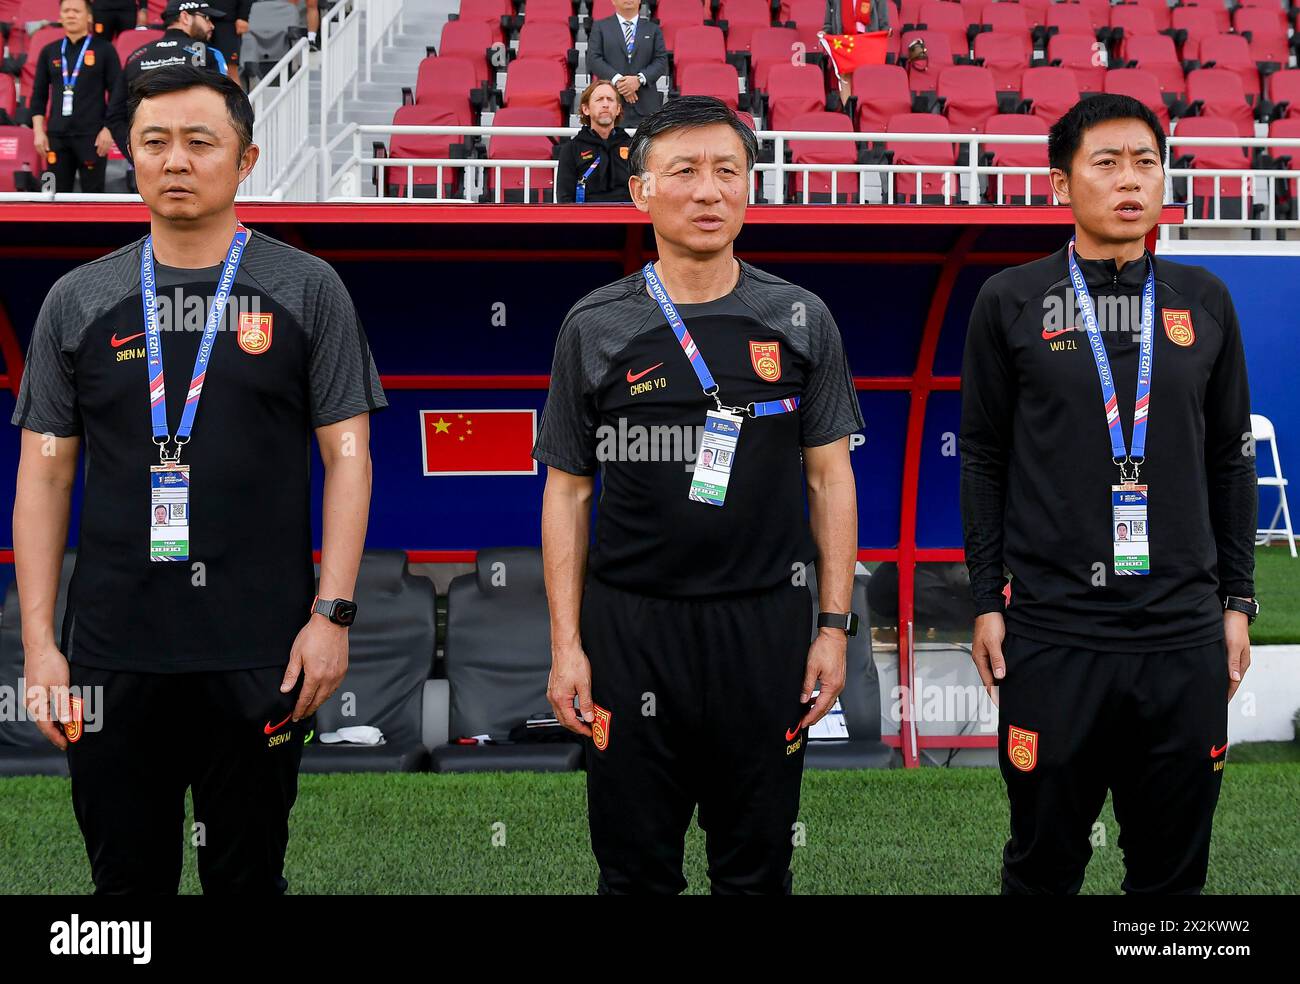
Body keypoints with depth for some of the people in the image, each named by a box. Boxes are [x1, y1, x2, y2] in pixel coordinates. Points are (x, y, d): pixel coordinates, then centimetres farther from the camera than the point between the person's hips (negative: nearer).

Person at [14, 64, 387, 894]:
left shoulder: (305, 290, 2)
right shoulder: (80, 302, 7)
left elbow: (347, 455, 0)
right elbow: (44, 475, 7)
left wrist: (333, 613, -9)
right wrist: (39, 639, 0)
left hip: (260, 655, -2)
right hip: (112, 653, 2)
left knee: (248, 874, 9)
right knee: (127, 876, 10)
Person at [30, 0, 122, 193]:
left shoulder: (103, 50, 2)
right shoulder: (49, 52, 11)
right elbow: (39, 96, 13)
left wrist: (109, 130, -8)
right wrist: (38, 131, 4)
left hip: (92, 136, -3)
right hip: (56, 135, 3)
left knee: (93, 194, -1)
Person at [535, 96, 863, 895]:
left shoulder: (800, 319, 2)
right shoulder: (597, 327, 0)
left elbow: (831, 477, 5)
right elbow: (567, 492, 4)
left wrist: (835, 625, -1)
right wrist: (566, 643, -2)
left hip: (764, 622, 1)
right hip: (630, 626, 0)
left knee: (757, 865, 10)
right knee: (637, 866, 8)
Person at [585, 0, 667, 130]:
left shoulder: (653, 29, 16)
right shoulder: (600, 27, 12)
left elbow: (661, 61, 7)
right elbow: (593, 59, 1)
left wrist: (639, 79, -11)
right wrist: (617, 80, -13)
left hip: (645, 104, 1)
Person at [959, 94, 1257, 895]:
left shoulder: (1204, 303, 7)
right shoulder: (1012, 302, 1)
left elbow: (1231, 460, 12)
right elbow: (984, 459, 4)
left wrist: (1238, 601, 9)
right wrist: (987, 601, 0)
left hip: (1185, 634, 2)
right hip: (1053, 631, -2)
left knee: (1174, 865, 8)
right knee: (1045, 863, 7)